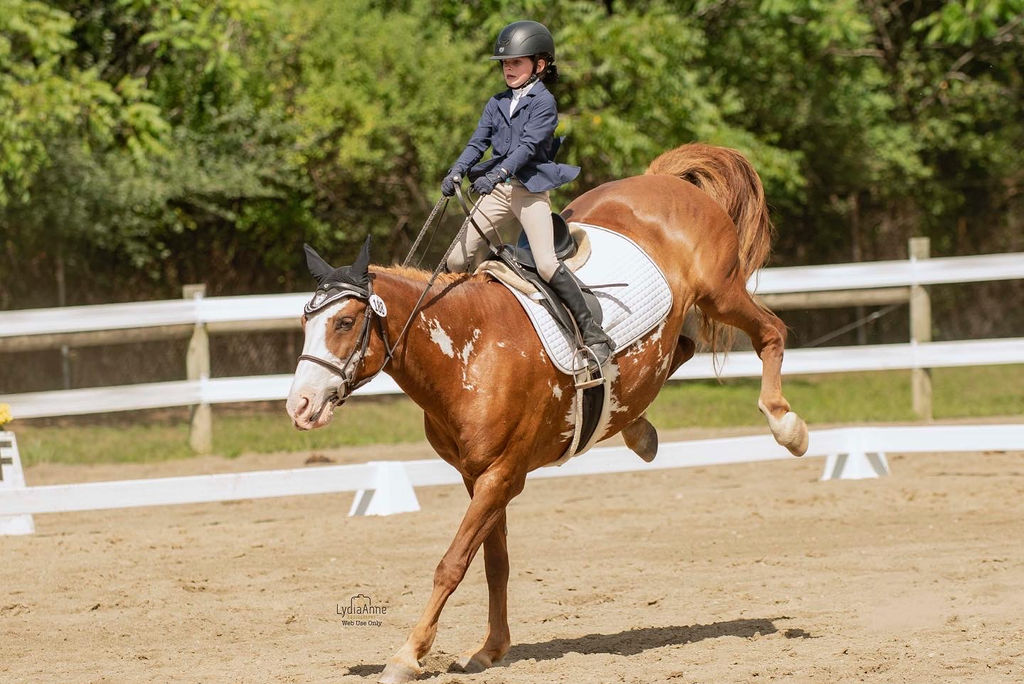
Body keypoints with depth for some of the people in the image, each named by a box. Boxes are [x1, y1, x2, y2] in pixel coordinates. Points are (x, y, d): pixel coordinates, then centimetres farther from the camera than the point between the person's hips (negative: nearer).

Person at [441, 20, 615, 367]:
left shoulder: (543, 102, -6)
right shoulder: (497, 104, 12)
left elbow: (528, 145, -18)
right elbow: (478, 142, 4)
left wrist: (497, 173, -31)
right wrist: (456, 172, -14)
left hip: (531, 188, -6)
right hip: (499, 189, 6)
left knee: (546, 264, -18)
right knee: (457, 260, 2)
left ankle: (592, 332, -14)